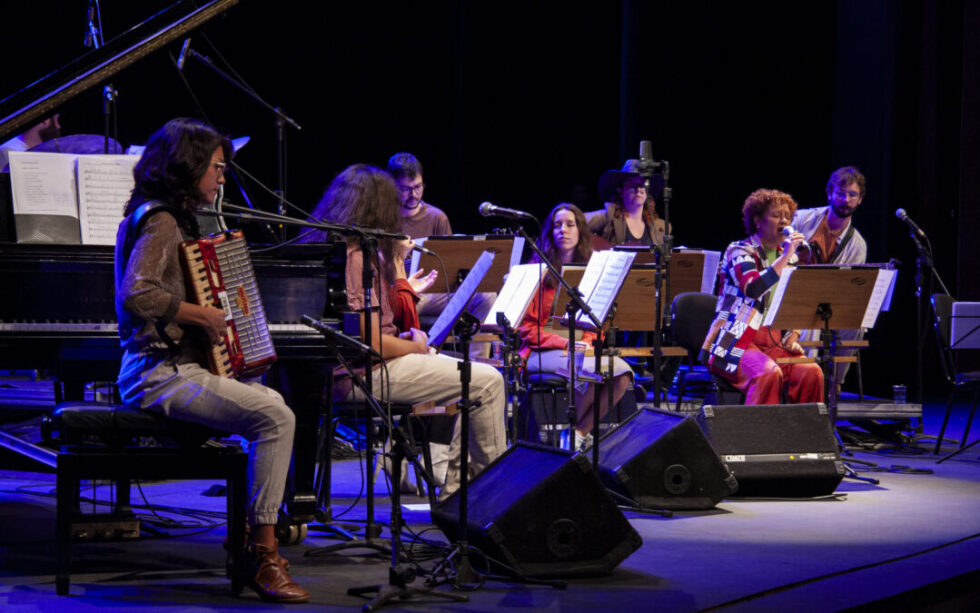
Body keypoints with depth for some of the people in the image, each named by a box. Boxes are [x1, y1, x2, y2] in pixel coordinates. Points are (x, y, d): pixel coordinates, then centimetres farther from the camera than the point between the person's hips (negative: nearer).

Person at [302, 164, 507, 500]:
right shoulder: (355, 258, -19)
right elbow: (371, 343, -23)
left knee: (470, 380, 19)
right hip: (364, 375, -11)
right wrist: (415, 346, -5)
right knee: (487, 382, -10)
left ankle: (455, 490, 15)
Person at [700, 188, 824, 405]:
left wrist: (792, 337, 5)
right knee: (769, 373, -34)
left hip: (776, 342, 6)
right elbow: (753, 289, -22)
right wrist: (785, 257, -21)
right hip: (737, 342, -6)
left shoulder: (789, 257, 18)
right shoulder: (739, 251, -2)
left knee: (811, 373, -23)